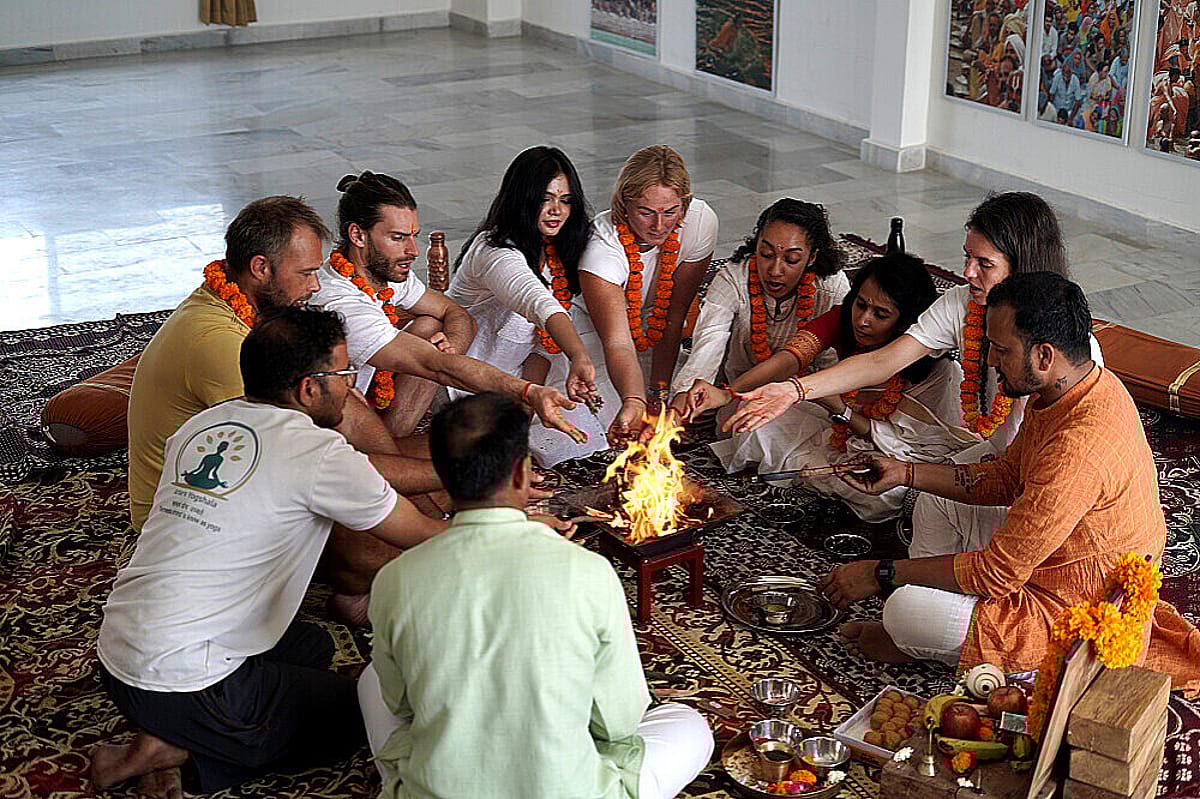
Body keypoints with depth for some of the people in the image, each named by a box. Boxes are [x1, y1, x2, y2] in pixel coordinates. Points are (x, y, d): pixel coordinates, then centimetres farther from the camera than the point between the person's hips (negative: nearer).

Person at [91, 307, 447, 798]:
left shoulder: (199, 426, 7)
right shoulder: (320, 453, -15)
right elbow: (423, 537, -3)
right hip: (180, 690, -8)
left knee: (313, 646, 25)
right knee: (356, 715, 11)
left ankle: (173, 738, 8)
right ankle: (176, 749, 1)